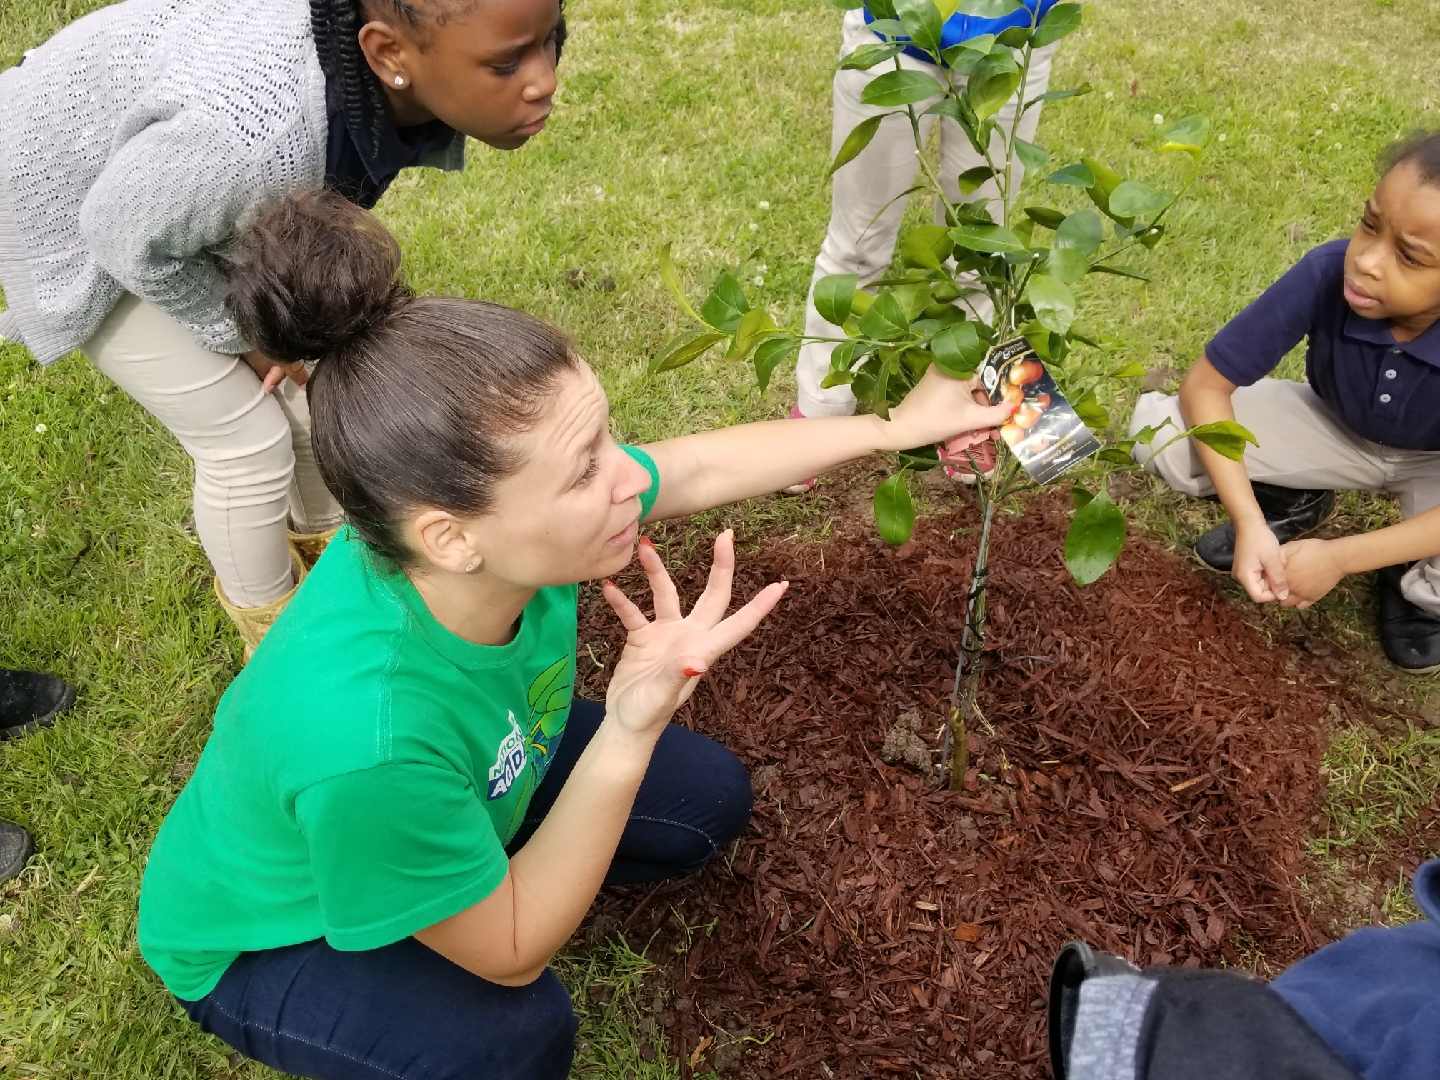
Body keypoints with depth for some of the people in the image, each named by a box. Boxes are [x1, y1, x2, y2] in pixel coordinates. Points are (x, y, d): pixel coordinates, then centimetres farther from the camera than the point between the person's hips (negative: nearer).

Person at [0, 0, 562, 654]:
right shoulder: (256, 134, -45)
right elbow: (127, 234, -25)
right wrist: (241, 335, -12)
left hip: (210, 171, 6)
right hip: (84, 202, -6)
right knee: (248, 442, -2)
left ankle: (322, 538, 40)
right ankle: (269, 621, 27)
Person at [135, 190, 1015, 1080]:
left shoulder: (480, 502, -30)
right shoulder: (363, 737, -47)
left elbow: (699, 468, -10)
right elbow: (510, 954, -28)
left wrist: (896, 427, -1)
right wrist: (633, 729, -43)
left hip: (463, 786, 5)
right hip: (272, 931, -4)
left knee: (709, 802, -2)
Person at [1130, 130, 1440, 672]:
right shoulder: (1326, 273, -33)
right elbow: (1205, 385, -24)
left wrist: (1339, 557, -30)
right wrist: (1251, 524, -32)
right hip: (1338, 430, 2)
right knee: (1159, 429, -22)